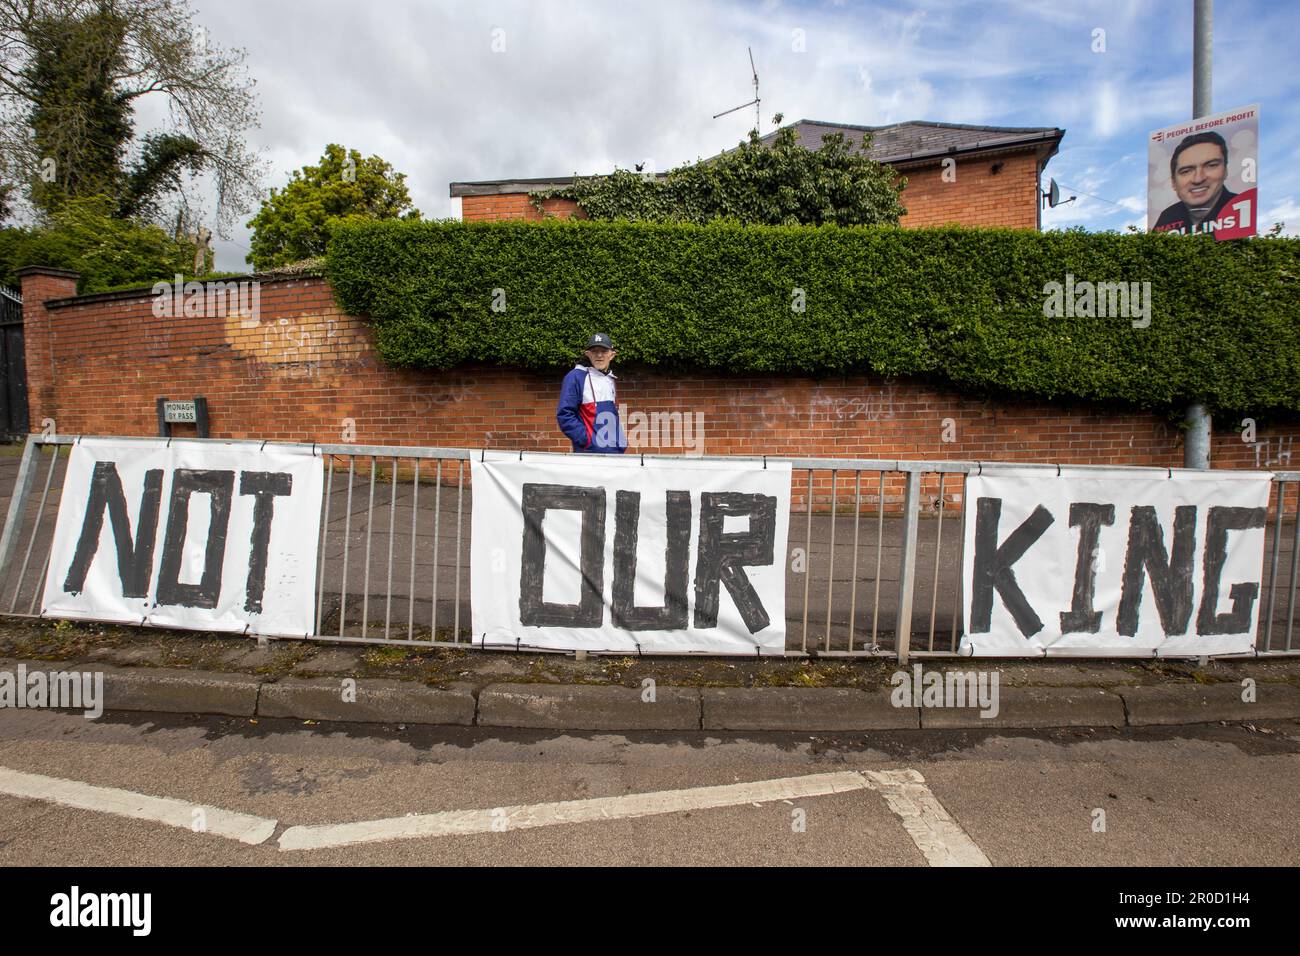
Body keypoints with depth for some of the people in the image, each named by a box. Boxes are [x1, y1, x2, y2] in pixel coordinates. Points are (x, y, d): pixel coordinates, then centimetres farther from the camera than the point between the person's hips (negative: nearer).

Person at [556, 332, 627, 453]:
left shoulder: (611, 381, 19)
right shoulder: (576, 377, -3)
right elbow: (564, 414, -10)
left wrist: (622, 442, 12)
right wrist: (587, 440, -15)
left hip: (615, 451, 7)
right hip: (589, 452, -7)